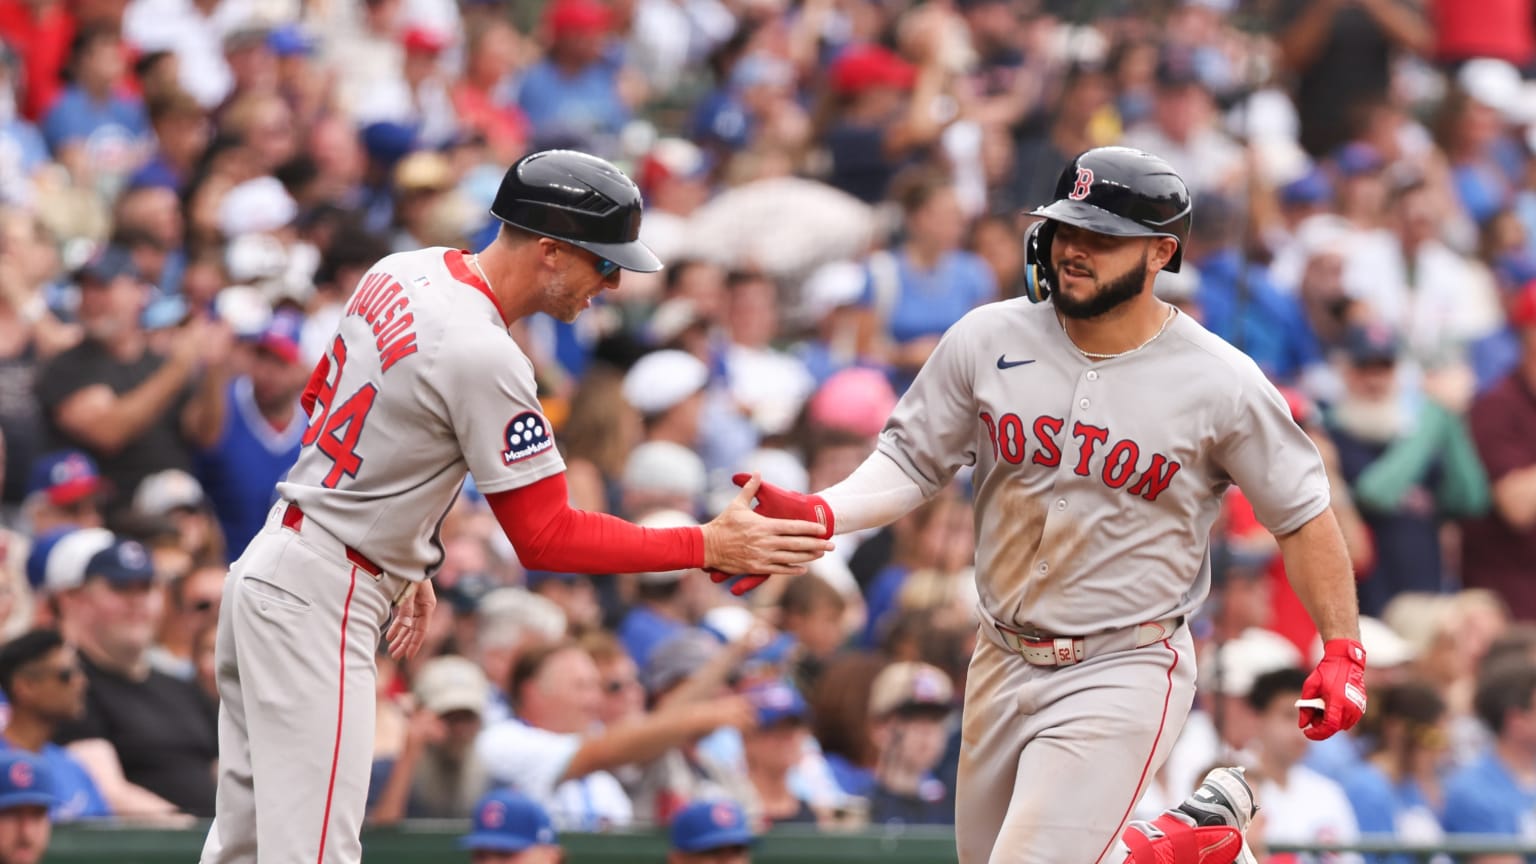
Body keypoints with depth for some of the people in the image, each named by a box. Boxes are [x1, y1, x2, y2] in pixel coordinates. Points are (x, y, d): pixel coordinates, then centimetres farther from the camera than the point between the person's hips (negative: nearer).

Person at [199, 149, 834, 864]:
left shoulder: (403, 272, 5)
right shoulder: (484, 355, -22)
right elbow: (543, 538, -18)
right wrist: (708, 549, -15)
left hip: (269, 565, 10)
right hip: (320, 599, -10)